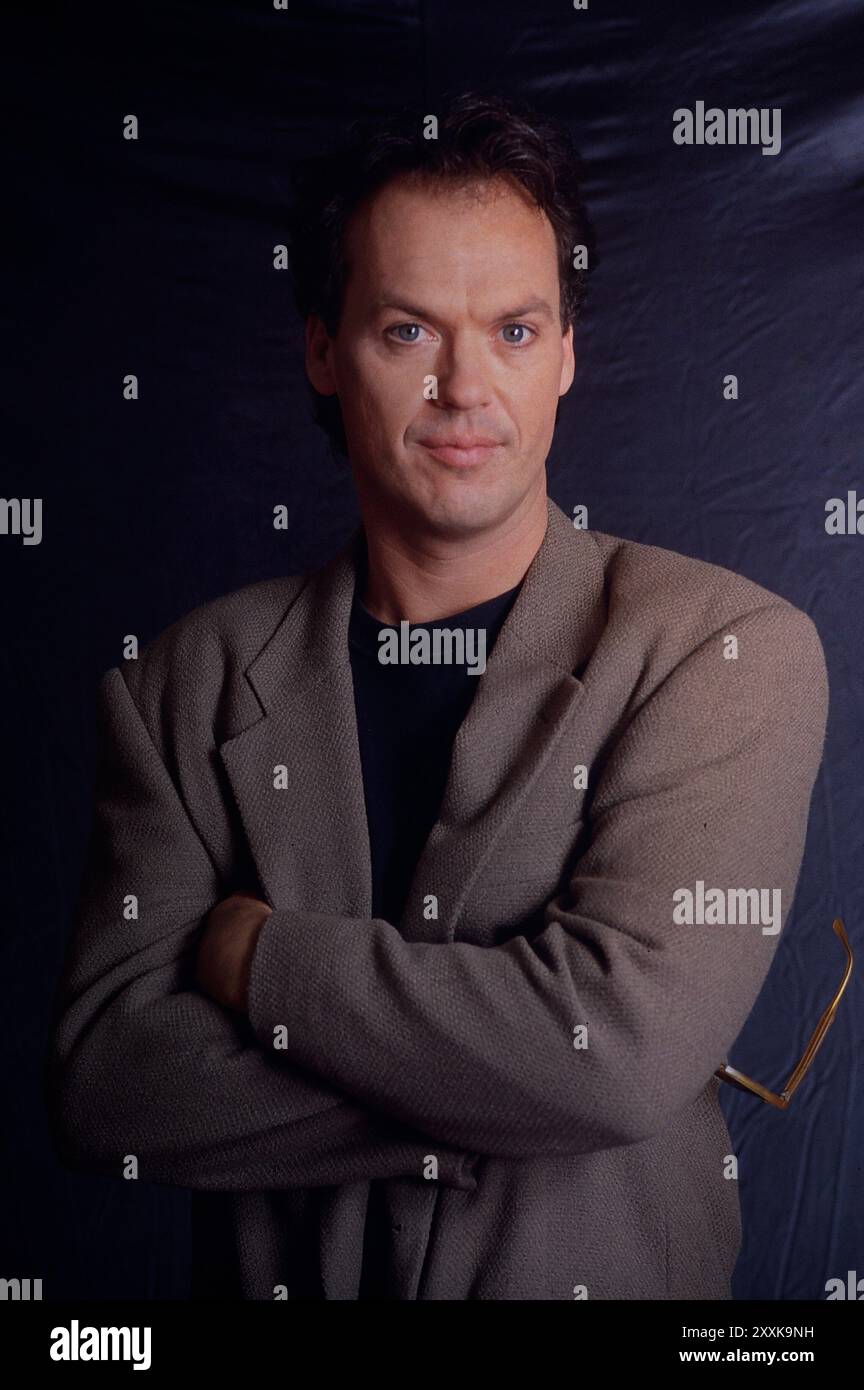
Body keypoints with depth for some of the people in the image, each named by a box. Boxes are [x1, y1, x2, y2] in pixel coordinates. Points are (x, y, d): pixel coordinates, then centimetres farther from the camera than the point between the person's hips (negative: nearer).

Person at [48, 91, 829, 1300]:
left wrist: (262, 957, -14)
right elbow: (102, 1086, -10)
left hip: (612, 1273, -2)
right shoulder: (189, 682, -5)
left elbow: (625, 1044, -22)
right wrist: (500, 1079, -19)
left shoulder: (735, 651, -12)